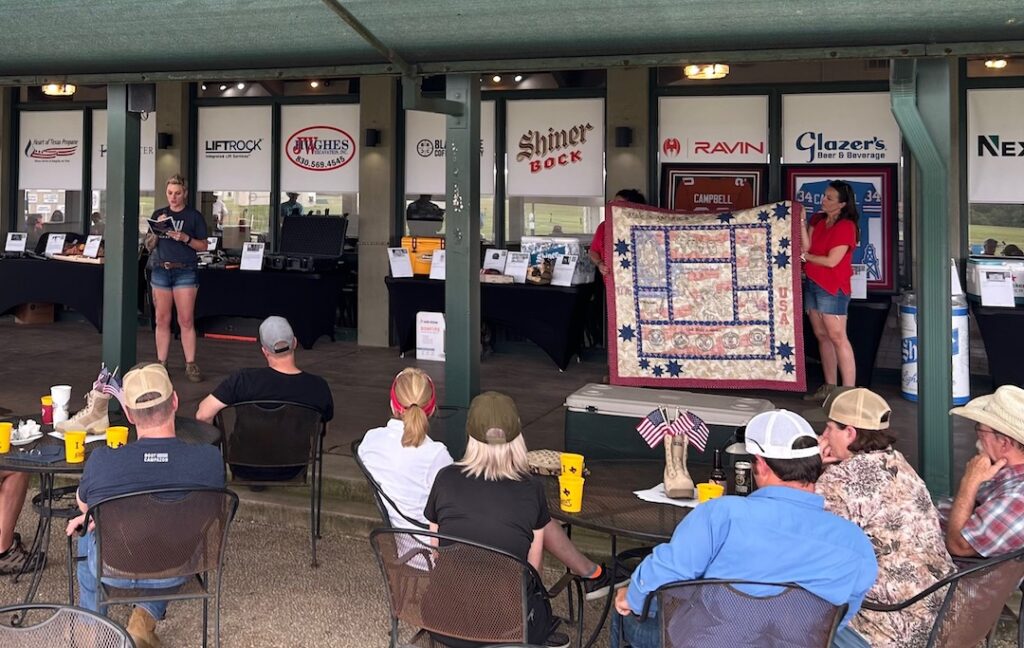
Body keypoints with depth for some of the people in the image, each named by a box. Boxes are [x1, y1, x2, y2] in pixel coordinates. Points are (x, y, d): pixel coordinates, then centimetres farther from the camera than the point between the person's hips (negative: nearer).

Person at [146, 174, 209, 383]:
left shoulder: (194, 216, 3)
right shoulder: (159, 214, 11)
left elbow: (203, 246, 2)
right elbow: (149, 246, 11)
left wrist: (185, 238, -14)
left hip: (185, 272, -3)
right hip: (160, 271, 3)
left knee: (186, 321, -4)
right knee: (162, 320, 5)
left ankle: (190, 365, 0)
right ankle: (161, 364, 11)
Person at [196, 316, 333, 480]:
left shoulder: (243, 380, -27)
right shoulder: (319, 387, -19)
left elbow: (202, 415, -24)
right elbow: (327, 418, 1)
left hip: (245, 470, -2)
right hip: (291, 471, 2)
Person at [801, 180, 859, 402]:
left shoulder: (846, 227, -13)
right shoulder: (818, 220, 10)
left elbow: (831, 261, -17)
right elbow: (806, 246, 0)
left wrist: (806, 257, -5)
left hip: (833, 288, -8)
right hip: (812, 283, 8)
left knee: (837, 338, -8)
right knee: (821, 335, 12)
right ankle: (829, 387, 20)